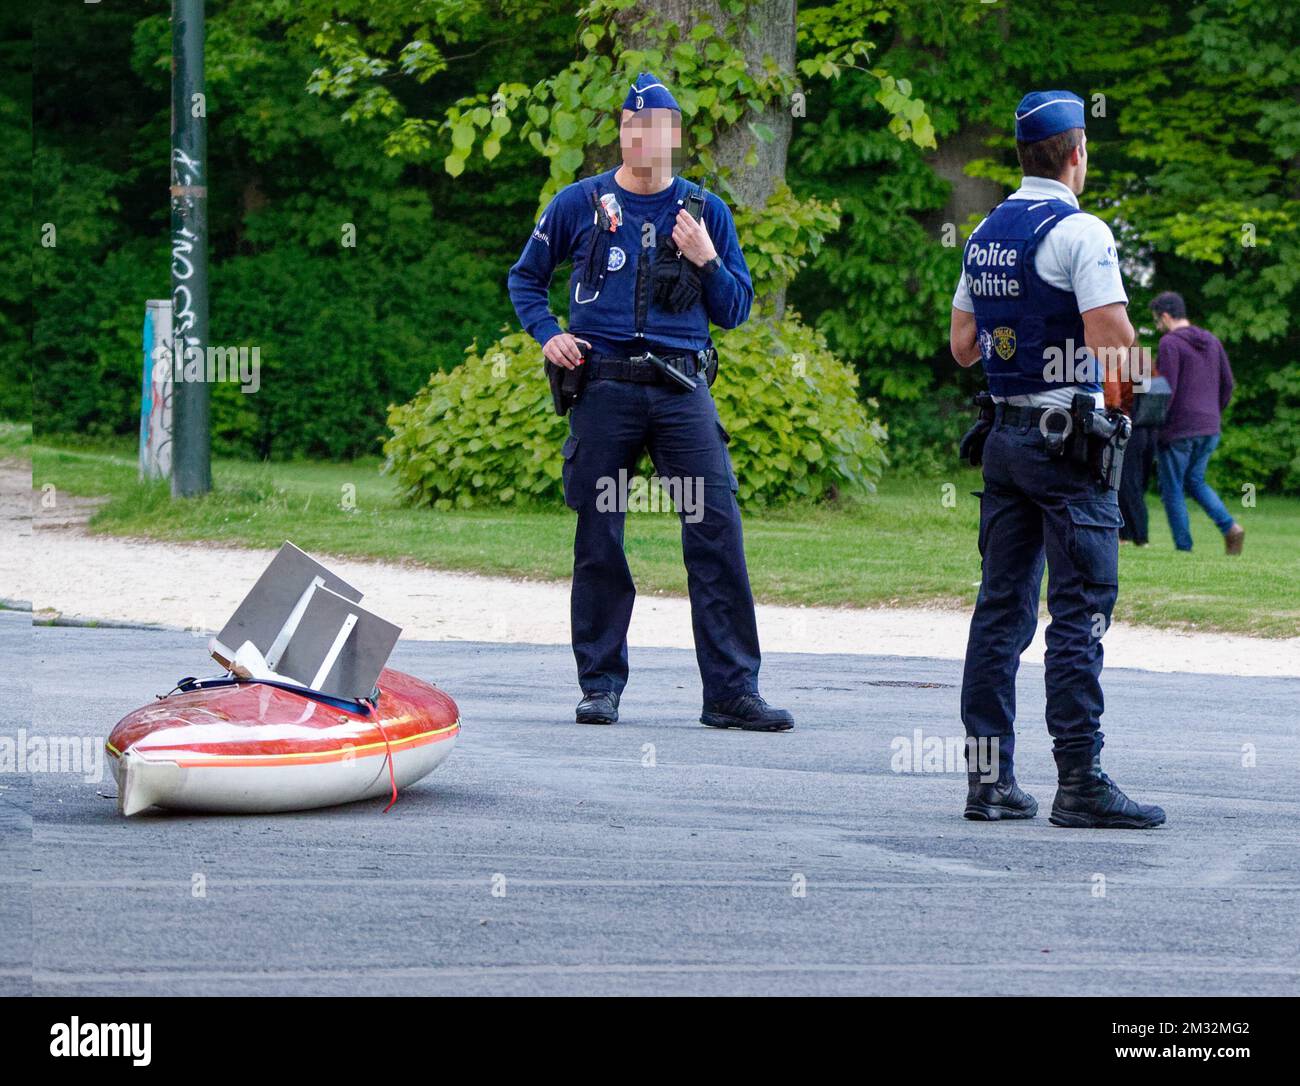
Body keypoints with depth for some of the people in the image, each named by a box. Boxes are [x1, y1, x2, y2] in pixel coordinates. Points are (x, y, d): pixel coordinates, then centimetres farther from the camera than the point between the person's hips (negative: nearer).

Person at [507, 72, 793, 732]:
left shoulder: (707, 213, 10)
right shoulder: (580, 204, 7)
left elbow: (736, 310, 12)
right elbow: (525, 278, 17)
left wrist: (707, 260, -5)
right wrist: (548, 335, 0)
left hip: (682, 388, 0)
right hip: (602, 387, 0)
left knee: (717, 530, -9)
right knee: (599, 541, 3)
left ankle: (731, 690, -7)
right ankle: (600, 684, 14)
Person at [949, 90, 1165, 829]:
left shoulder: (986, 234, 12)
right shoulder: (1080, 232, -12)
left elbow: (963, 346, 17)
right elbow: (1114, 344, -19)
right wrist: (1131, 329, 2)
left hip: (1004, 435, 8)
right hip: (1068, 438, -7)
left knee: (1002, 606, 8)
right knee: (1081, 610, -6)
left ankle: (989, 777, 9)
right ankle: (1080, 781, -9)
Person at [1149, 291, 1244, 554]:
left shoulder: (1170, 343, -12)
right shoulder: (1212, 341, 11)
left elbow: (1167, 389, -17)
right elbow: (1227, 382, 14)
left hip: (1178, 429, -7)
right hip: (1210, 428, 7)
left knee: (1172, 489, 5)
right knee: (1195, 481, 20)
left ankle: (1184, 546, 4)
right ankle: (1230, 527, 0)